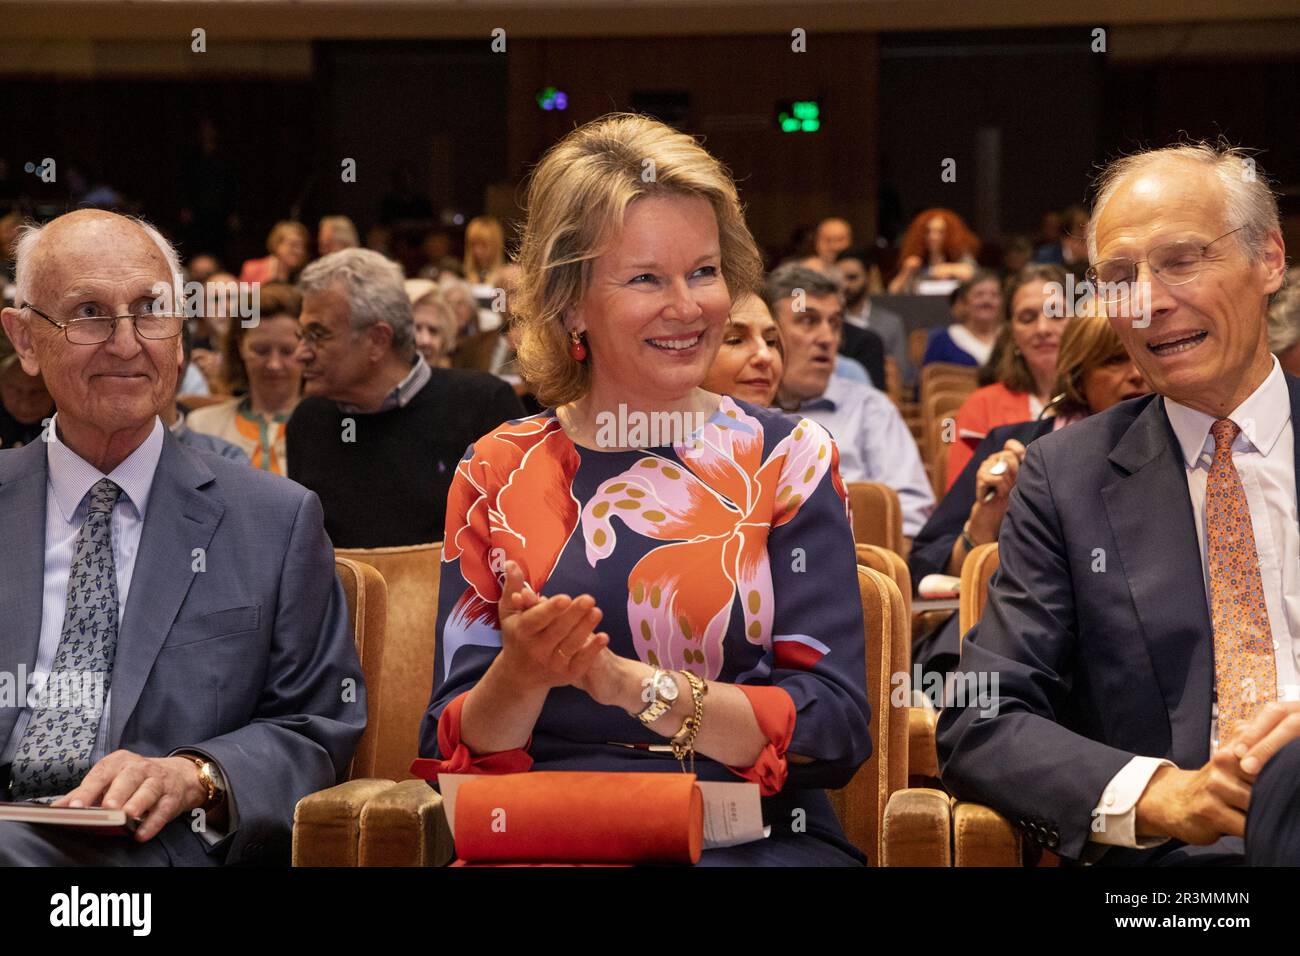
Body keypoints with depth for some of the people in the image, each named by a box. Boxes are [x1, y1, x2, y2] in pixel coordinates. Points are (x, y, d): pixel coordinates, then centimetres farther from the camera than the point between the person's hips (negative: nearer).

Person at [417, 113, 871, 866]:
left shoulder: (787, 457, 1)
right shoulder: (500, 473, 3)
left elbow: (838, 732, -9)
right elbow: (456, 752, 0)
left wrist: (630, 683, -21)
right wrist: (521, 676, -21)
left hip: (753, 839, 0)